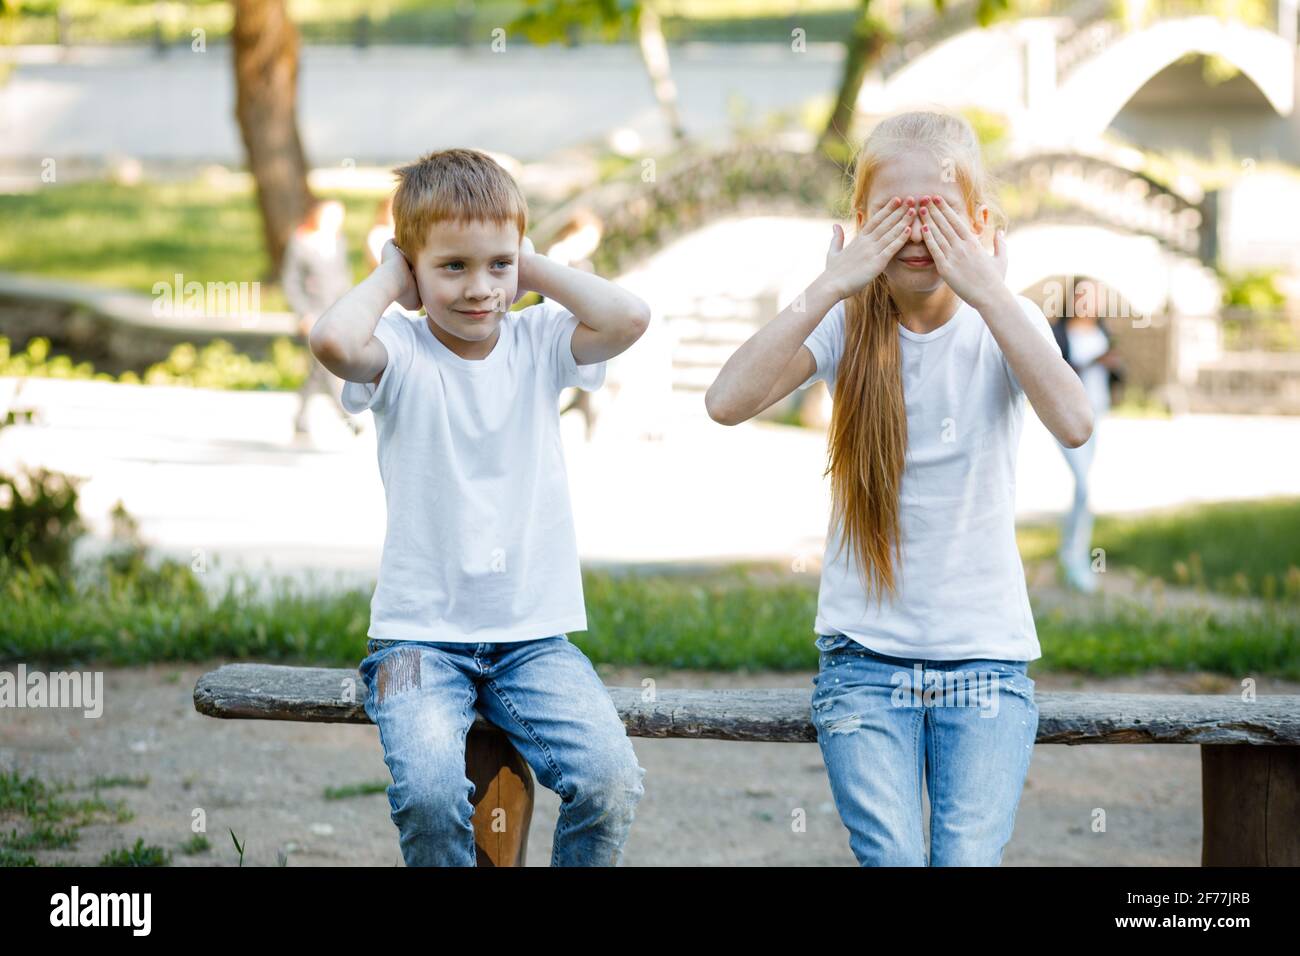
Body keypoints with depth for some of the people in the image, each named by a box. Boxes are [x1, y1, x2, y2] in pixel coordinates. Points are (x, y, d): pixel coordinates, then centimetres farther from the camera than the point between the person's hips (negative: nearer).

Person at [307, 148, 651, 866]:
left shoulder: (539, 343, 4)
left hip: (535, 633, 2)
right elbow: (332, 340, -27)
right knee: (429, 789, -28)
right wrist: (389, 277, -9)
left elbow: (628, 317, -15)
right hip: (420, 634, -2)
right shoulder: (400, 354, -4)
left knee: (612, 780, -21)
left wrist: (534, 269, -3)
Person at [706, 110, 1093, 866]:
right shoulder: (846, 326, -1)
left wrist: (988, 292, -22)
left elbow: (1074, 423, -22)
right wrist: (832, 287, -20)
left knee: (969, 858, -14)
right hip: (866, 653, 0)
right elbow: (728, 401, -19)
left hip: (986, 655, 0)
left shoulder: (1005, 322, -1)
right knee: (891, 857, -15)